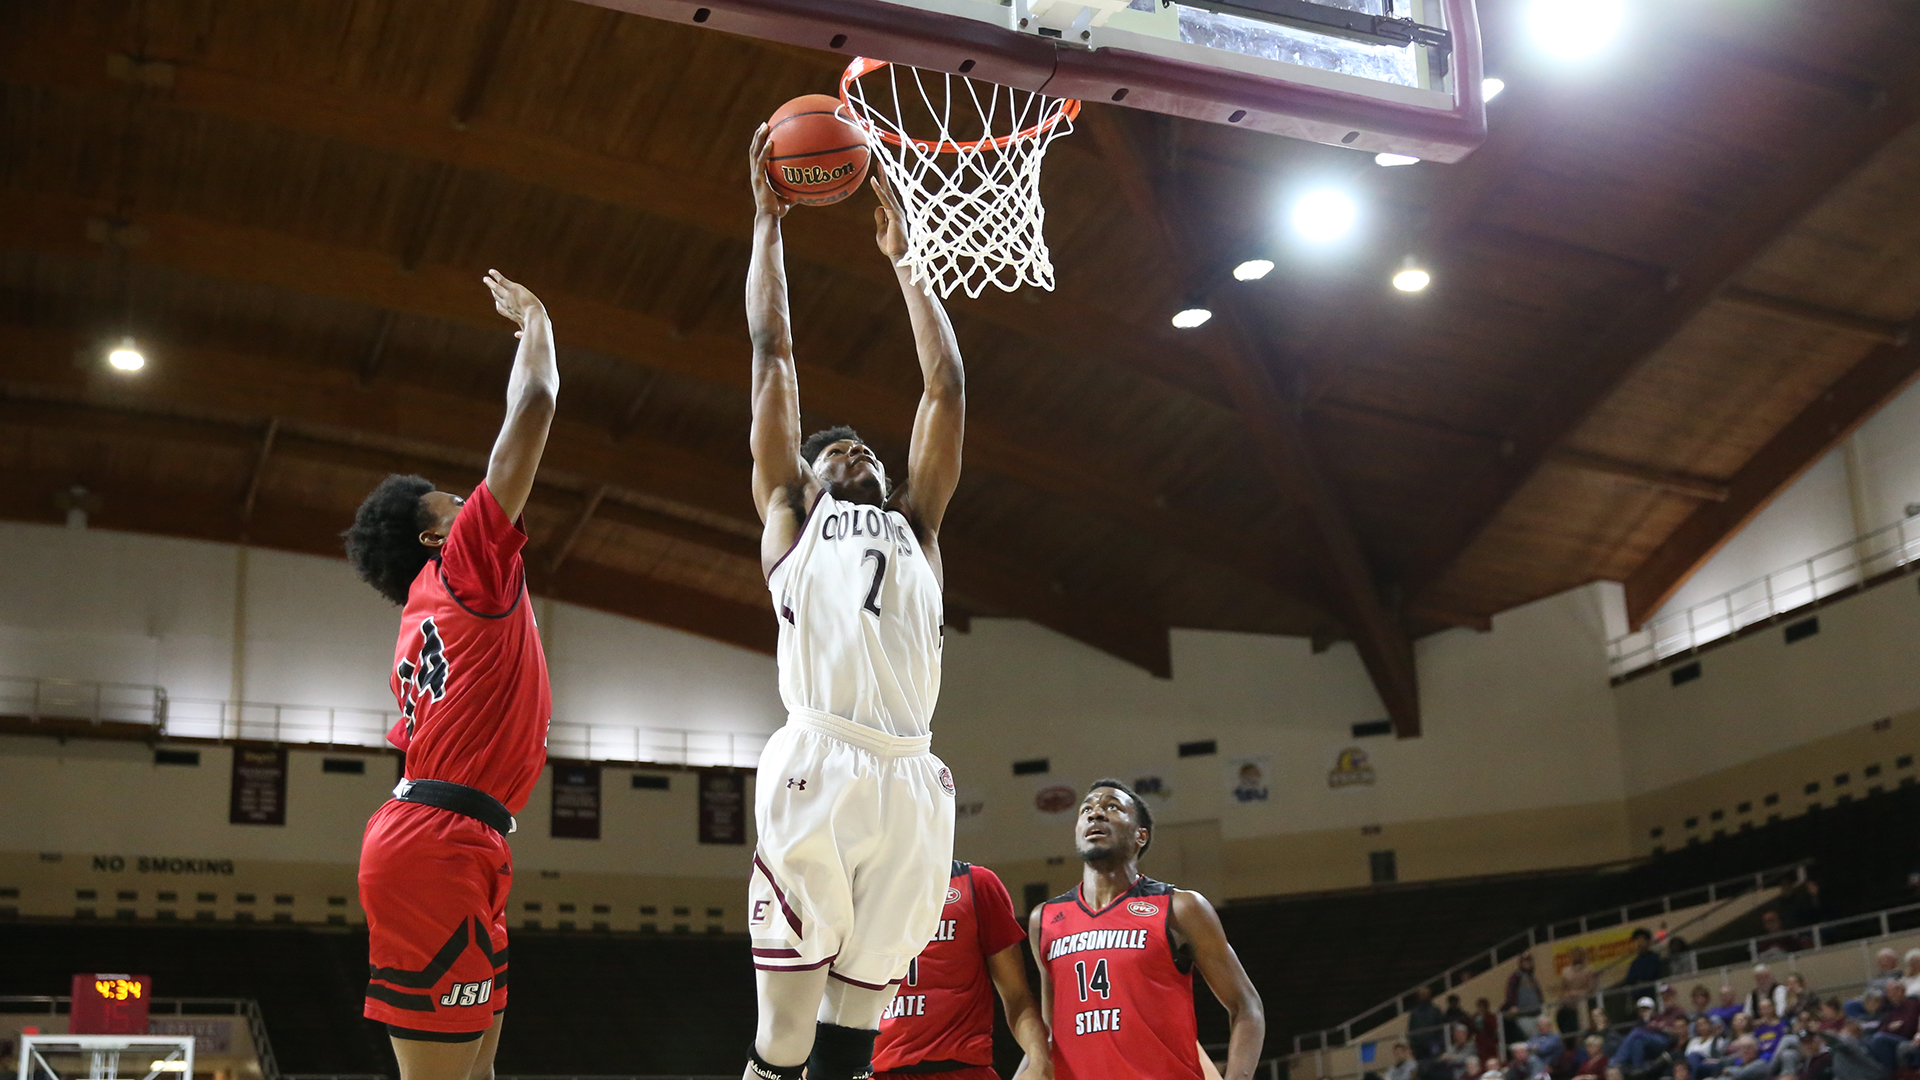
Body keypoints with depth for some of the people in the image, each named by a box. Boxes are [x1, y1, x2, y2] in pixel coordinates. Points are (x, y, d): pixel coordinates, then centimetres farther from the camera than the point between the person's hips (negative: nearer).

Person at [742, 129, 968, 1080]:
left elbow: (945, 386, 29)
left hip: (912, 782, 3)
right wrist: (768, 217, 28)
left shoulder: (914, 529, 28)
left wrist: (902, 257, 35)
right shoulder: (789, 517, 22)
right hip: (818, 769, -3)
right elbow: (772, 353, 23)